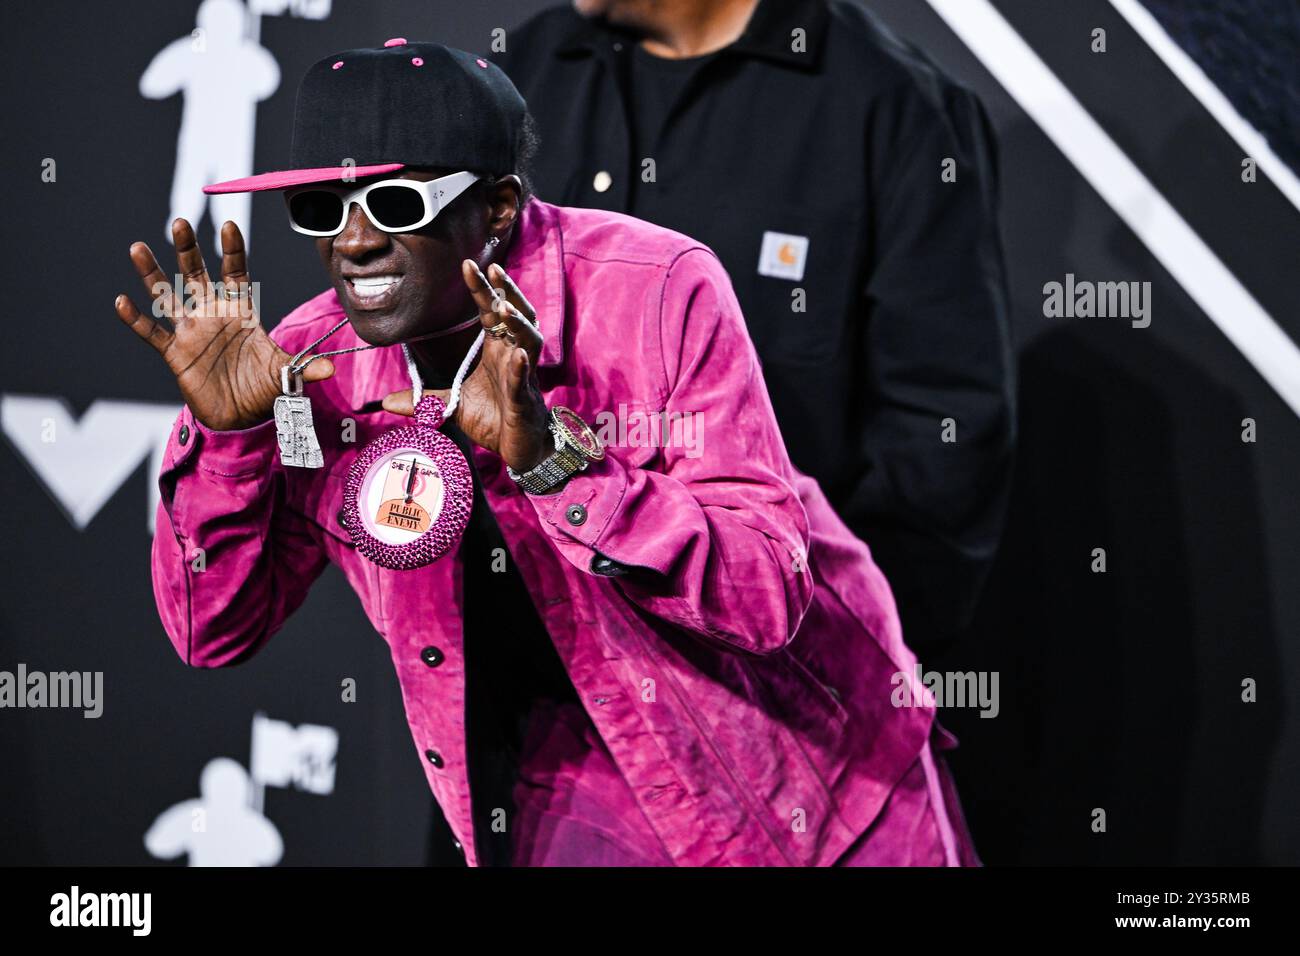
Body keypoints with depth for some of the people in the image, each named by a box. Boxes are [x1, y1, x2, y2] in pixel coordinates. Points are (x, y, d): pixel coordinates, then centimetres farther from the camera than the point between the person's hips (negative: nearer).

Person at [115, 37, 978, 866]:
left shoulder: (660, 292, -25)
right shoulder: (310, 364, -13)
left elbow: (769, 597, -30)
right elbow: (214, 633, -7)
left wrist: (549, 456, -41)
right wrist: (225, 431, -23)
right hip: (586, 775, 2)